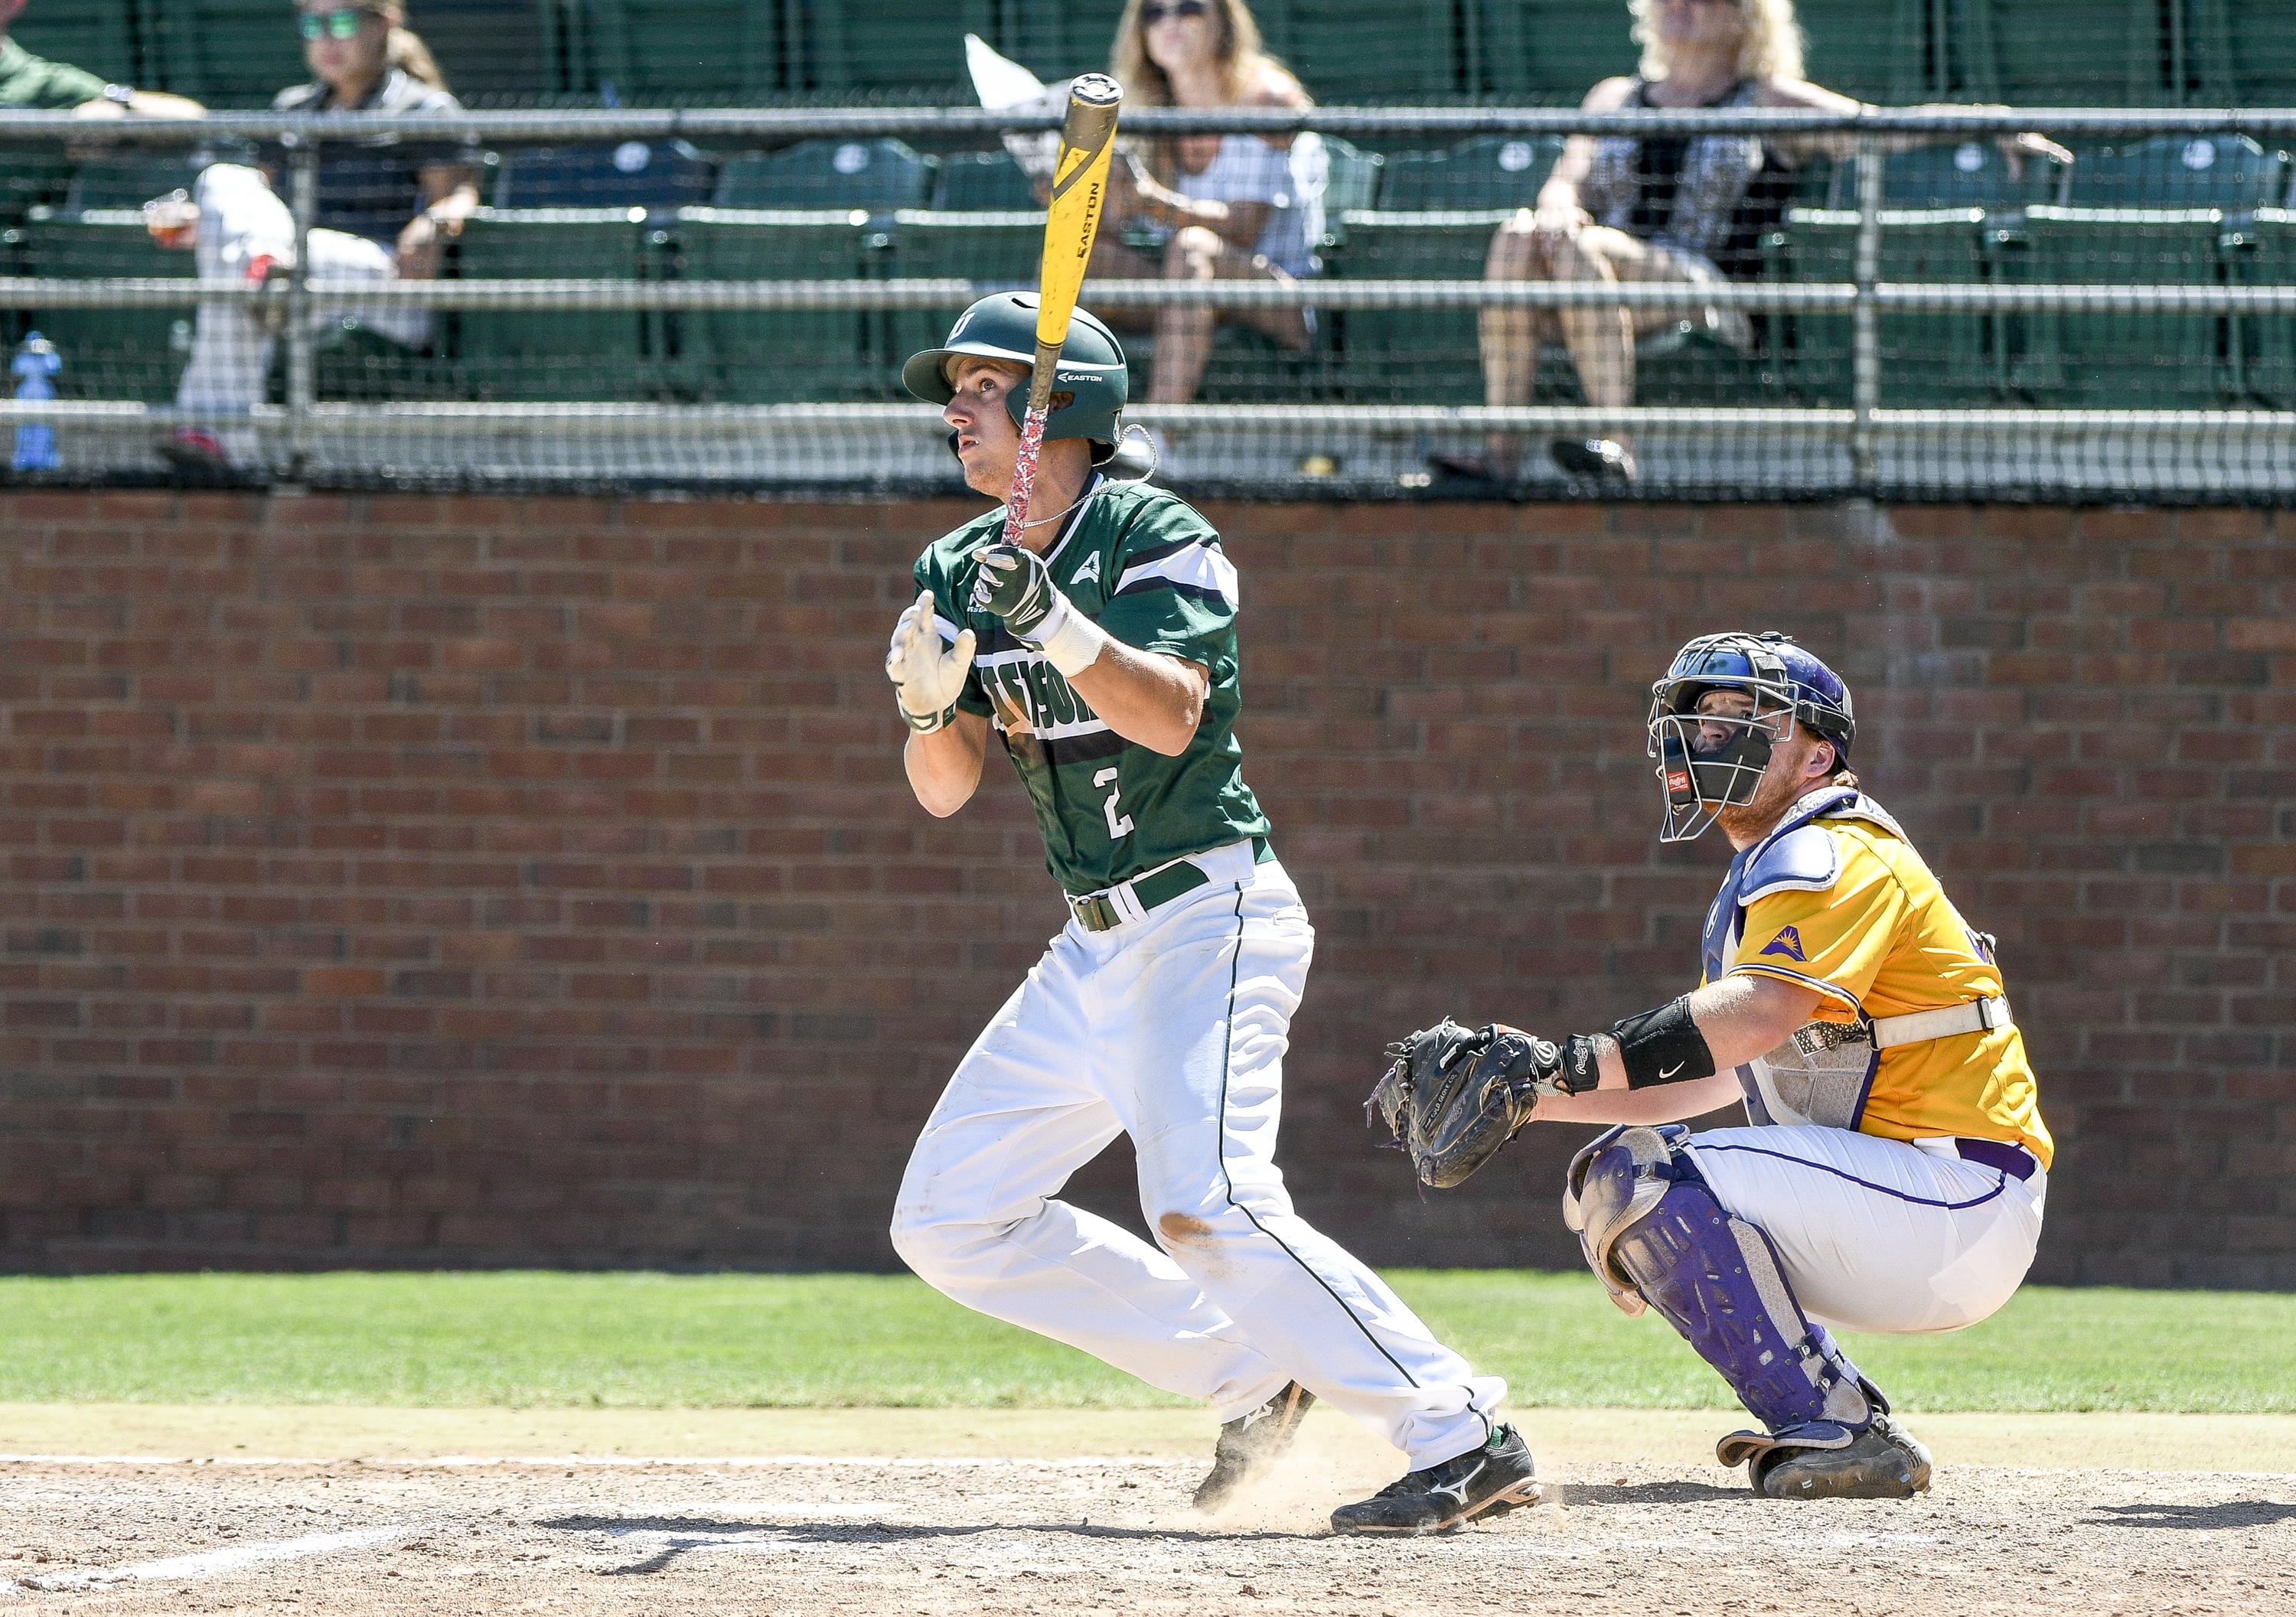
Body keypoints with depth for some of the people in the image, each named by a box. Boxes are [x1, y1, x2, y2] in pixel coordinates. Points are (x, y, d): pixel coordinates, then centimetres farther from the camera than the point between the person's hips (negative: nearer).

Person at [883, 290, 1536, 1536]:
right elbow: (943, 790, 7)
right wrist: (927, 698, -14)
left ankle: (1461, 1437, -25)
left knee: (1203, 1208, -28)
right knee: (949, 1222, 6)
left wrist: (1055, 625, -36)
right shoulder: (960, 574, 11)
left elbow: (1172, 715, -24)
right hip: (1096, 952, 9)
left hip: (1211, 918, -9)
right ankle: (1248, 1375, 13)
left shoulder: (1156, 537, -10)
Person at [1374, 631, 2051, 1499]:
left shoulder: (1834, 857, -11)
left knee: (1649, 1174, -22)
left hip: (1965, 1199, -10)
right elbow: (1708, 1077, 18)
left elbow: (1757, 1014, -30)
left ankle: (1839, 1428, -19)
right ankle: (1835, 1417, 7)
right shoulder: (1756, 885, 21)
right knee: (1606, 1185, 9)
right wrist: (1534, 1092, 5)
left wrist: (1563, 1065, -33)